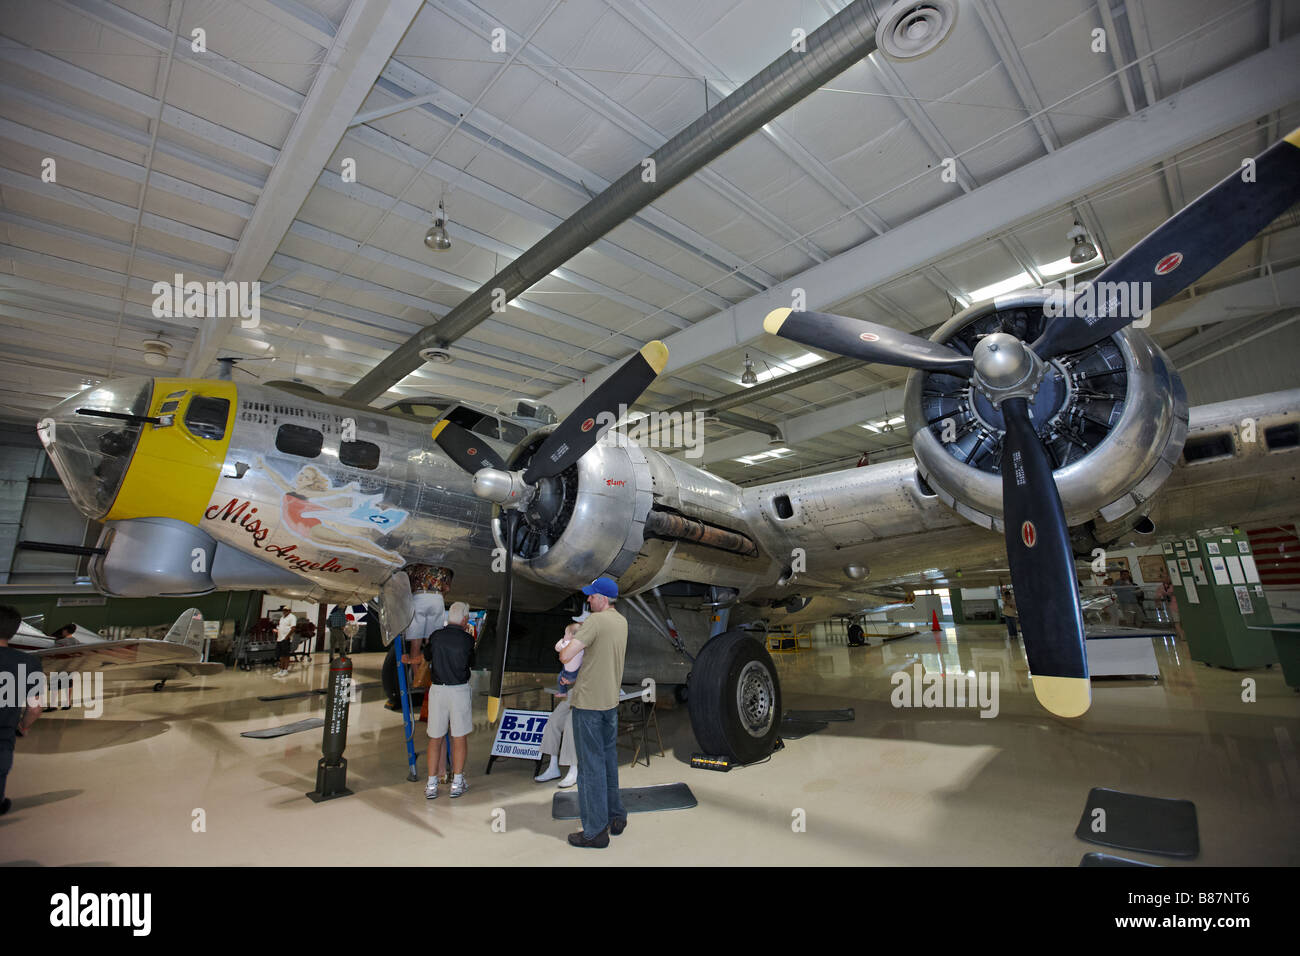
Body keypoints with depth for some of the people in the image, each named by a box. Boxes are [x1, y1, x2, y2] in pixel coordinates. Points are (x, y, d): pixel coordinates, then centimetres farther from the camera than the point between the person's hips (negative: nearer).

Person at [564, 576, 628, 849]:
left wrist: (564, 649, -1)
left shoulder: (595, 621, -19)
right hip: (611, 700, 8)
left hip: (588, 702, -8)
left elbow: (566, 656, -24)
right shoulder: (622, 621, 6)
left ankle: (596, 830, 12)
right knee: (608, 760, 20)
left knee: (591, 764, 2)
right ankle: (616, 816, 32)